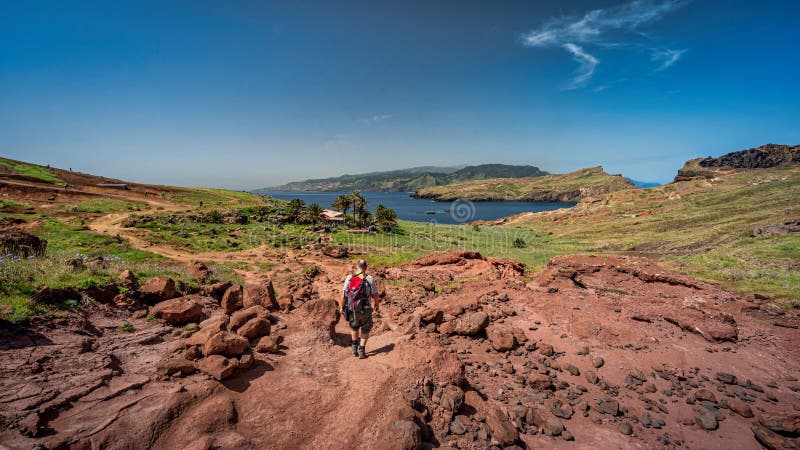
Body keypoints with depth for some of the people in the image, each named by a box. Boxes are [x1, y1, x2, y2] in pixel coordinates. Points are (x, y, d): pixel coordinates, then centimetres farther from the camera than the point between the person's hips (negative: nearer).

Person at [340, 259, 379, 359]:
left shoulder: (349, 278, -7)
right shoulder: (370, 279, -12)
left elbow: (344, 294, -5)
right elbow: (375, 295, -5)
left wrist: (341, 307, 8)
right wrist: (377, 305, 13)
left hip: (351, 309, 2)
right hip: (365, 310, -2)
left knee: (354, 326, 30)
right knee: (365, 330, 20)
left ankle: (354, 347, 31)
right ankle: (361, 351, 18)